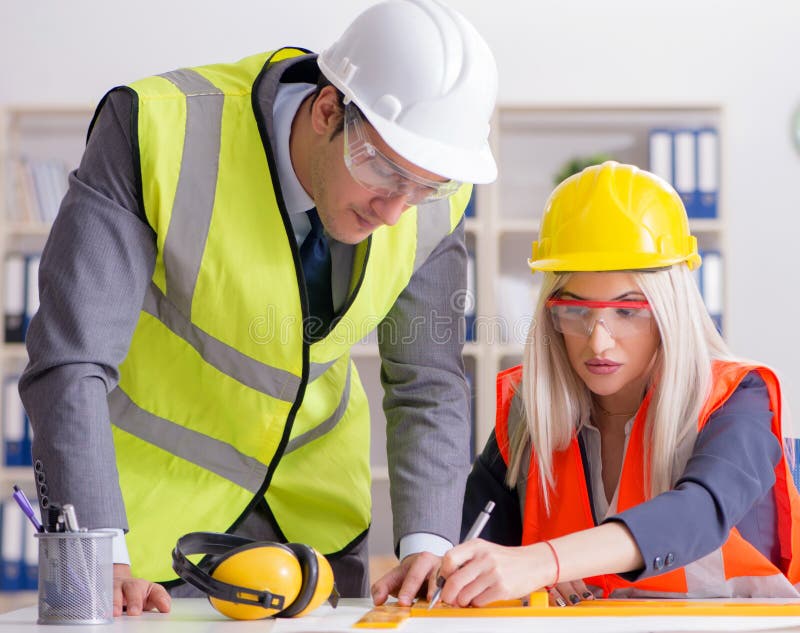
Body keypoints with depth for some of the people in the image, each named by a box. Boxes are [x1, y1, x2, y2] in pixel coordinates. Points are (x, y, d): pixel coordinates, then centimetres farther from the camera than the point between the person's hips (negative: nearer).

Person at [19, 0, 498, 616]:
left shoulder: (433, 200, -16)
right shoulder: (159, 129, -29)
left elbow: (427, 386, -6)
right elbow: (71, 363, -31)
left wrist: (427, 542, -20)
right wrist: (101, 558, -38)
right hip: (147, 491, -3)